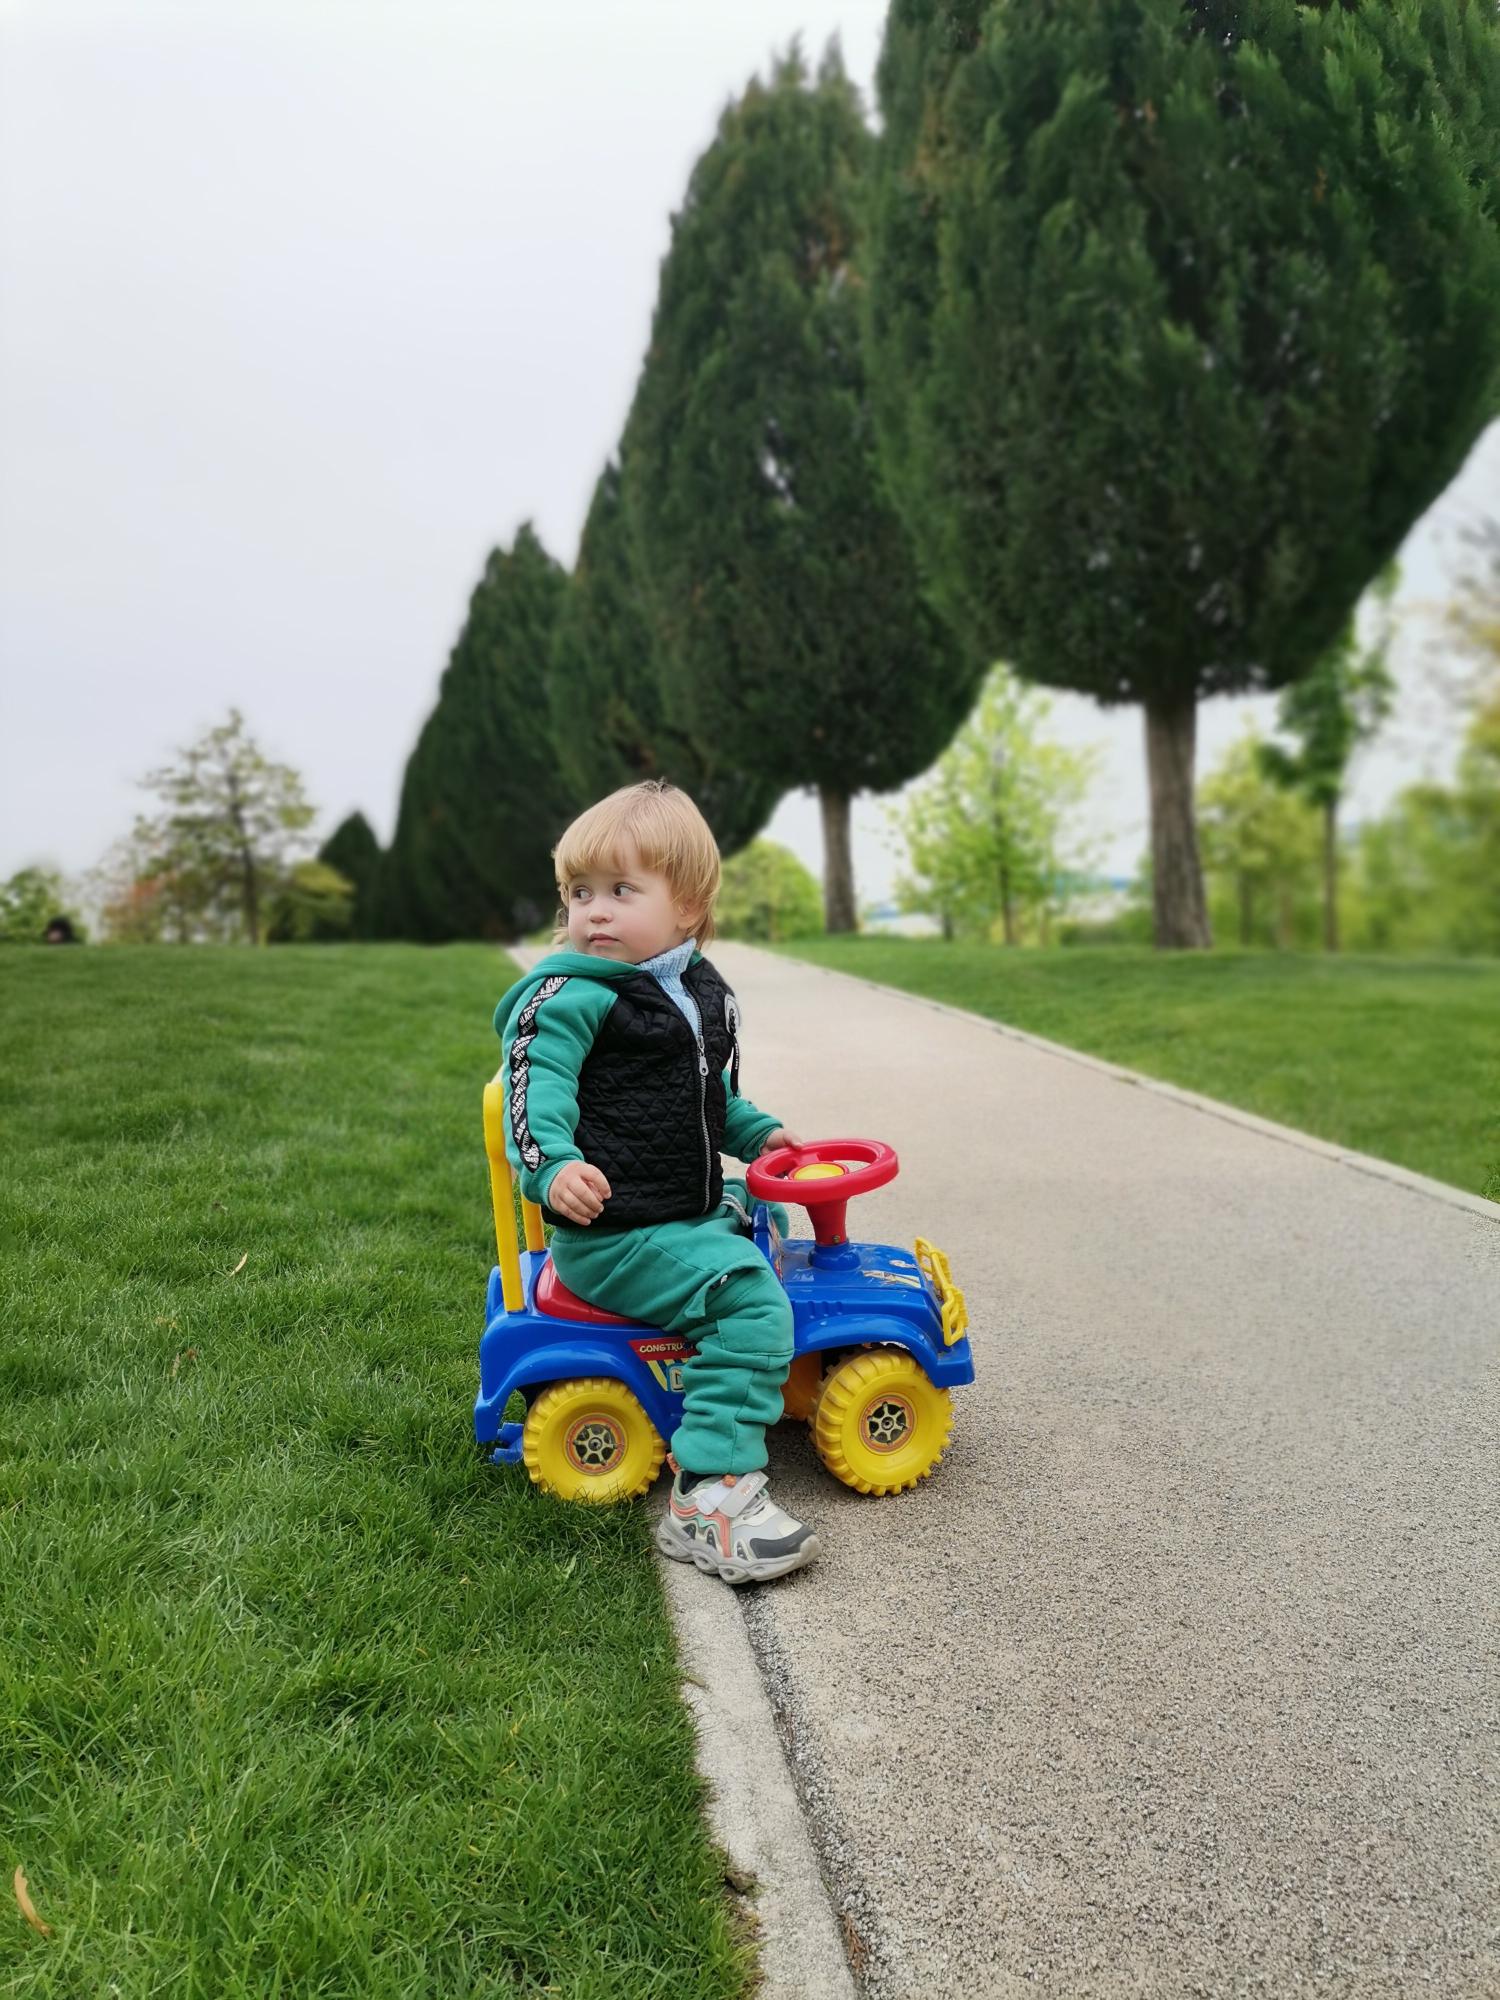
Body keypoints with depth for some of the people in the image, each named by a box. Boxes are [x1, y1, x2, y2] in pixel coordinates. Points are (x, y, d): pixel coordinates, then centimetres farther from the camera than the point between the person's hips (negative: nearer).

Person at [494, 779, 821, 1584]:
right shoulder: (571, 998, -15)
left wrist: (756, 1131, 16)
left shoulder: (704, 990, 10)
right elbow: (536, 1087, -26)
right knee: (752, 1300, -23)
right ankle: (708, 1499, -23)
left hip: (690, 1210, 9)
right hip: (613, 1237, -9)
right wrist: (552, 1167, -42)